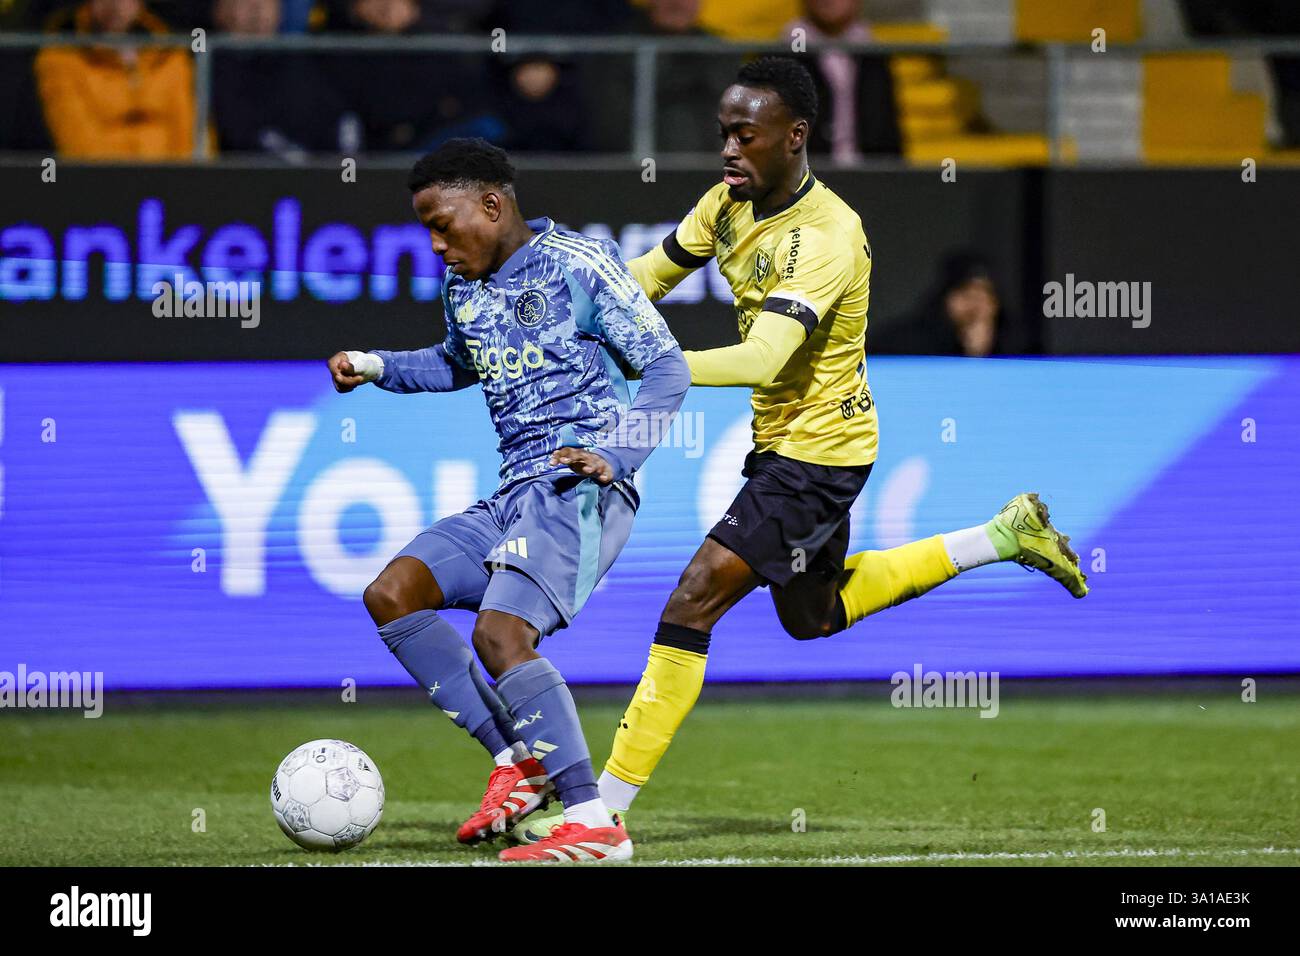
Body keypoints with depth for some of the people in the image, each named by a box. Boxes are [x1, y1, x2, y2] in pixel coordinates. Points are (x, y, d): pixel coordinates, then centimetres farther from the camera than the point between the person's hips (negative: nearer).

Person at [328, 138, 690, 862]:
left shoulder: (578, 265, -6)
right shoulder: (464, 289, 17)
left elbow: (667, 369, -9)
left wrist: (616, 454, -23)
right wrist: (378, 367, 22)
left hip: (580, 492, -9)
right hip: (513, 495, 9)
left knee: (500, 632, -25)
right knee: (392, 595, -3)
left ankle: (594, 824, -22)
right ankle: (520, 761, -2)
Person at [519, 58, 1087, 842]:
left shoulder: (827, 237, -29)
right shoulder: (732, 202, -3)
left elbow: (761, 360, -40)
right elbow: (652, 273, 11)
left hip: (817, 452, -10)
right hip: (785, 443, 10)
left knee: (695, 601, -16)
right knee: (812, 617, 27)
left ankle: (607, 806, -13)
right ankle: (1003, 537, 36)